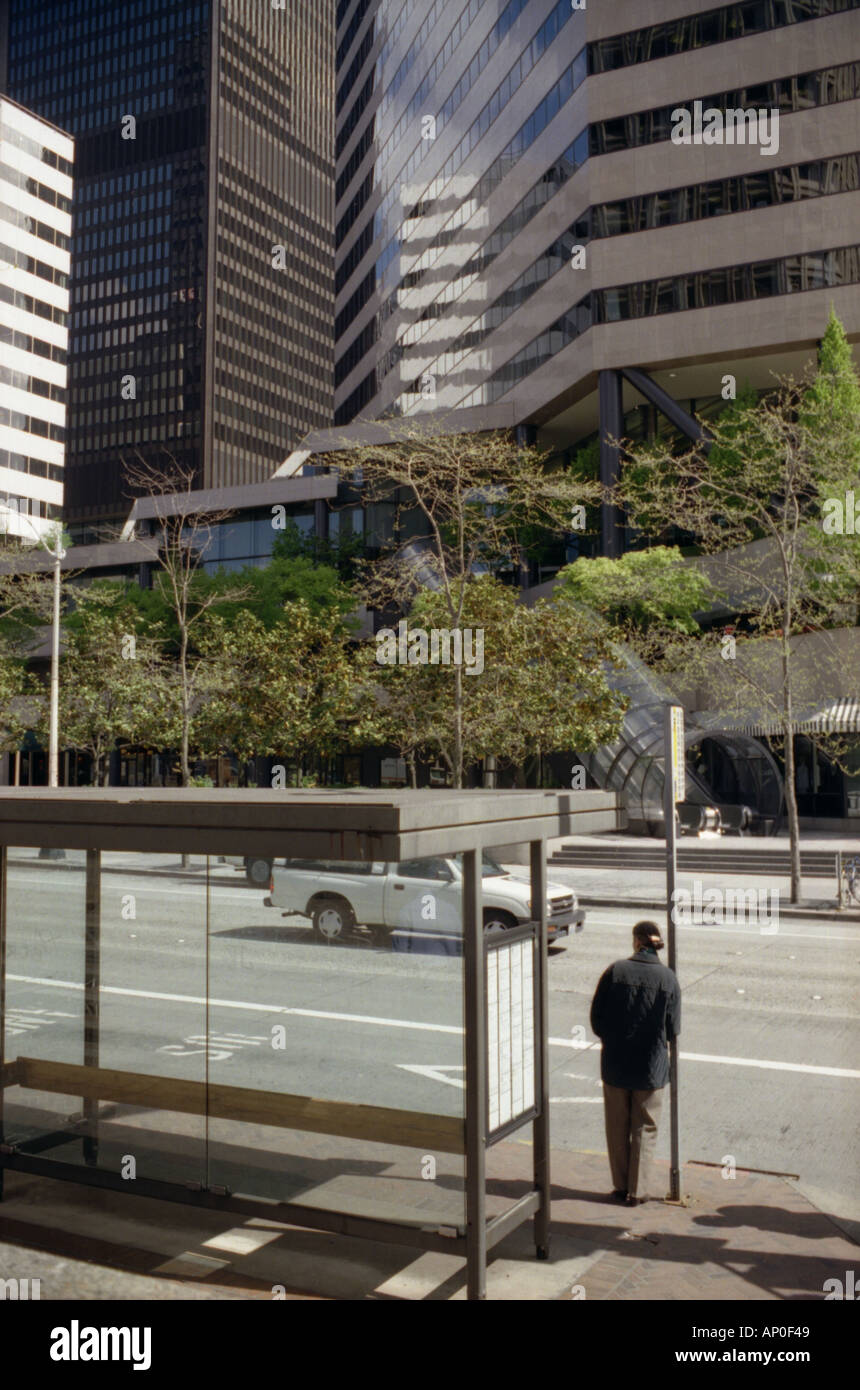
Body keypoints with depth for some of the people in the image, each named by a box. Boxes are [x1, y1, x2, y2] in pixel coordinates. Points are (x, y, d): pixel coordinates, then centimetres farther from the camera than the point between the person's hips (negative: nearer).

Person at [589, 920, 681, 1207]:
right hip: (651, 1065, 0)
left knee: (617, 1127, 14)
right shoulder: (668, 978, -8)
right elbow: (672, 1029, -4)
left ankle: (621, 1186, 22)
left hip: (615, 1064, 0)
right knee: (645, 1129, 13)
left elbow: (597, 1018, -5)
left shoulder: (615, 971, -8)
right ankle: (637, 1191, 16)